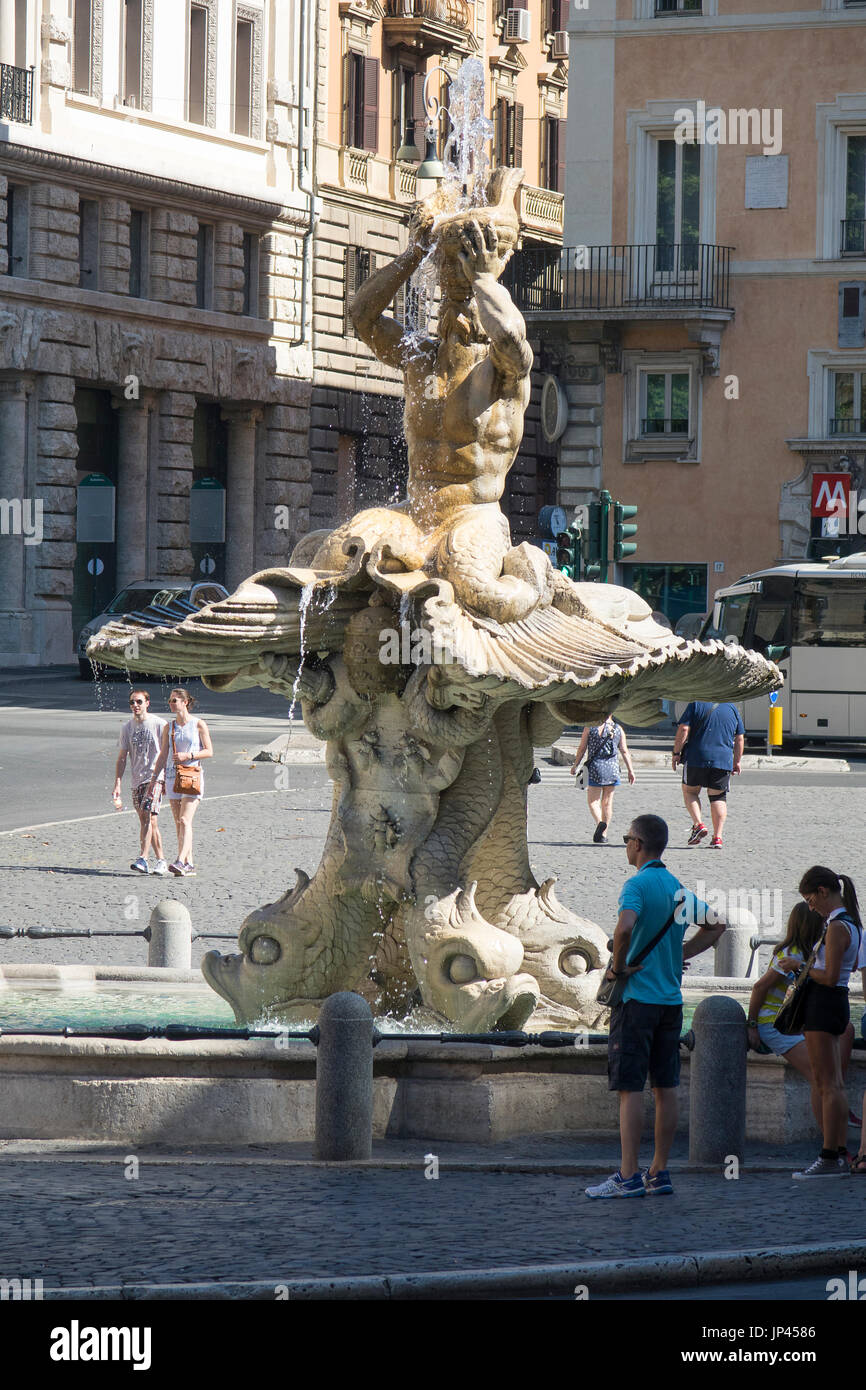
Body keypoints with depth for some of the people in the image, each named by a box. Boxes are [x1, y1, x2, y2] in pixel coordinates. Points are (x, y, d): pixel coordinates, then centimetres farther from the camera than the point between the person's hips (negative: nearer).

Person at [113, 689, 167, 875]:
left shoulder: (158, 724, -3)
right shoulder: (127, 727, 10)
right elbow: (122, 757, 11)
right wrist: (117, 785, 5)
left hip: (155, 778, -5)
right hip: (137, 779, 5)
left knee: (147, 815, -19)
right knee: (150, 821, 7)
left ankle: (143, 859, -24)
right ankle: (160, 860, 14)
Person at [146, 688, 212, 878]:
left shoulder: (198, 725, 0)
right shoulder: (169, 728, 12)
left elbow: (209, 751, -1)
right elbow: (163, 755, 15)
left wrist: (188, 755, -14)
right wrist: (154, 778, 9)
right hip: (173, 775, 5)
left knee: (185, 821, -17)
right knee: (179, 824, 4)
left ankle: (181, 861, -25)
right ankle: (189, 865, 8)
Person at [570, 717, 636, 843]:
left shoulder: (590, 727, -4)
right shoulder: (618, 729, 3)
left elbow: (582, 748, -1)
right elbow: (625, 752, 3)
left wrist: (575, 765, 9)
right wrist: (630, 771, 8)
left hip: (595, 766, -2)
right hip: (612, 768, 2)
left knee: (593, 801, 4)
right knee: (607, 802, 10)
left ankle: (599, 823, -24)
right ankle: (603, 835, 11)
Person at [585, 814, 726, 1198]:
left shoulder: (638, 884, -12)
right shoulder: (678, 888, 11)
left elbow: (626, 926, -31)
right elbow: (716, 924, 21)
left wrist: (618, 967, -16)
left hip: (638, 997, -7)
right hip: (671, 999, 8)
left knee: (629, 1088, -7)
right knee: (665, 1088, 9)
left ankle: (628, 1177, -11)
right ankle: (659, 1173, 13)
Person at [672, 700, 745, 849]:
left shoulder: (696, 705, 1)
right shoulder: (732, 708, 11)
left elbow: (684, 730, -7)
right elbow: (740, 738, 14)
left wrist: (676, 753, 1)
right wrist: (737, 762, 23)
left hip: (696, 758, -3)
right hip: (723, 761, 3)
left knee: (690, 790, 17)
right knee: (718, 797, 9)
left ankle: (698, 824, -2)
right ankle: (717, 838, 1)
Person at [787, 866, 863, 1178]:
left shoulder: (836, 927, -18)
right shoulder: (851, 923, 12)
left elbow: (830, 977, -23)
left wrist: (799, 965, -10)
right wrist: (808, 966, 22)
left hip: (824, 1003, -10)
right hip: (837, 1003, 10)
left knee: (827, 1084, -9)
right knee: (834, 1084, 11)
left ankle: (830, 1158, -9)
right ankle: (841, 1155, 13)